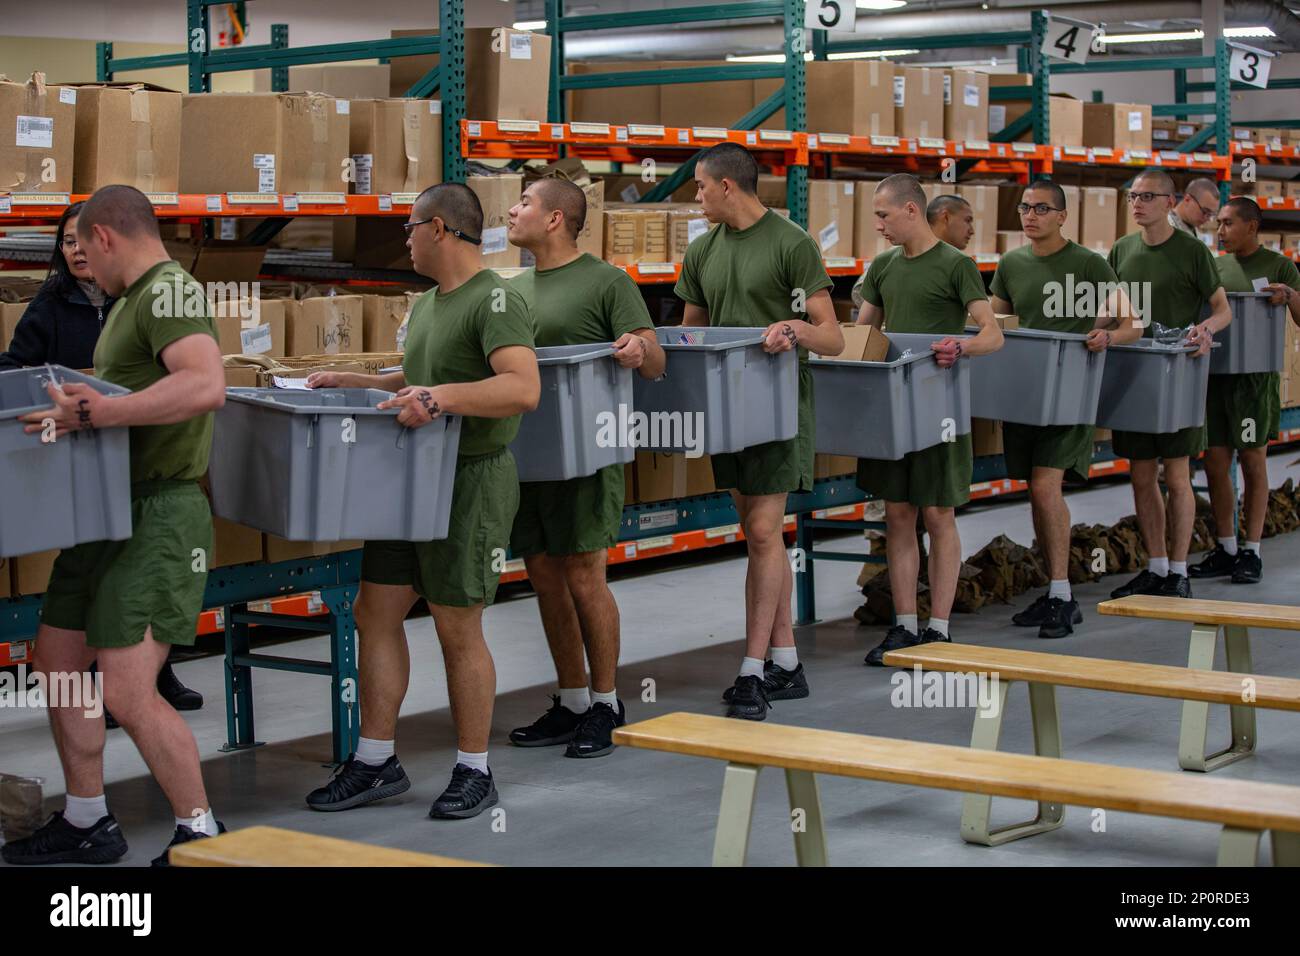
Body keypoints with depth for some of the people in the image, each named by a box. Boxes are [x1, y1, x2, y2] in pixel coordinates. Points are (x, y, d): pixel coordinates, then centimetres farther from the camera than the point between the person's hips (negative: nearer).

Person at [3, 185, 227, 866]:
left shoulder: (168, 291, -16)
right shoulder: (130, 299, 16)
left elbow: (206, 386, -33)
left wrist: (91, 413, -34)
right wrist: (77, 397, 15)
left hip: (155, 516, -11)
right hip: (106, 513, 11)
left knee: (128, 694, -13)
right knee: (58, 663, 17)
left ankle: (201, 835, 2)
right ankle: (86, 823, 30)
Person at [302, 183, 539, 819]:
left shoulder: (495, 302, -15)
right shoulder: (428, 304, 16)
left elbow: (523, 389, -29)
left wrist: (441, 398, -36)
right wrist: (352, 383, 21)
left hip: (471, 481, -9)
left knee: (457, 628, -1)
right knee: (375, 613, 8)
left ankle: (474, 772, 12)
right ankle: (376, 762, 18)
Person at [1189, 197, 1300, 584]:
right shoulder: (1215, 265, 13)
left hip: (1254, 376, -5)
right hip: (1214, 374, 5)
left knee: (1253, 462, 0)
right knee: (1215, 462, 4)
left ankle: (1251, 552, 7)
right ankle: (1225, 549, 14)